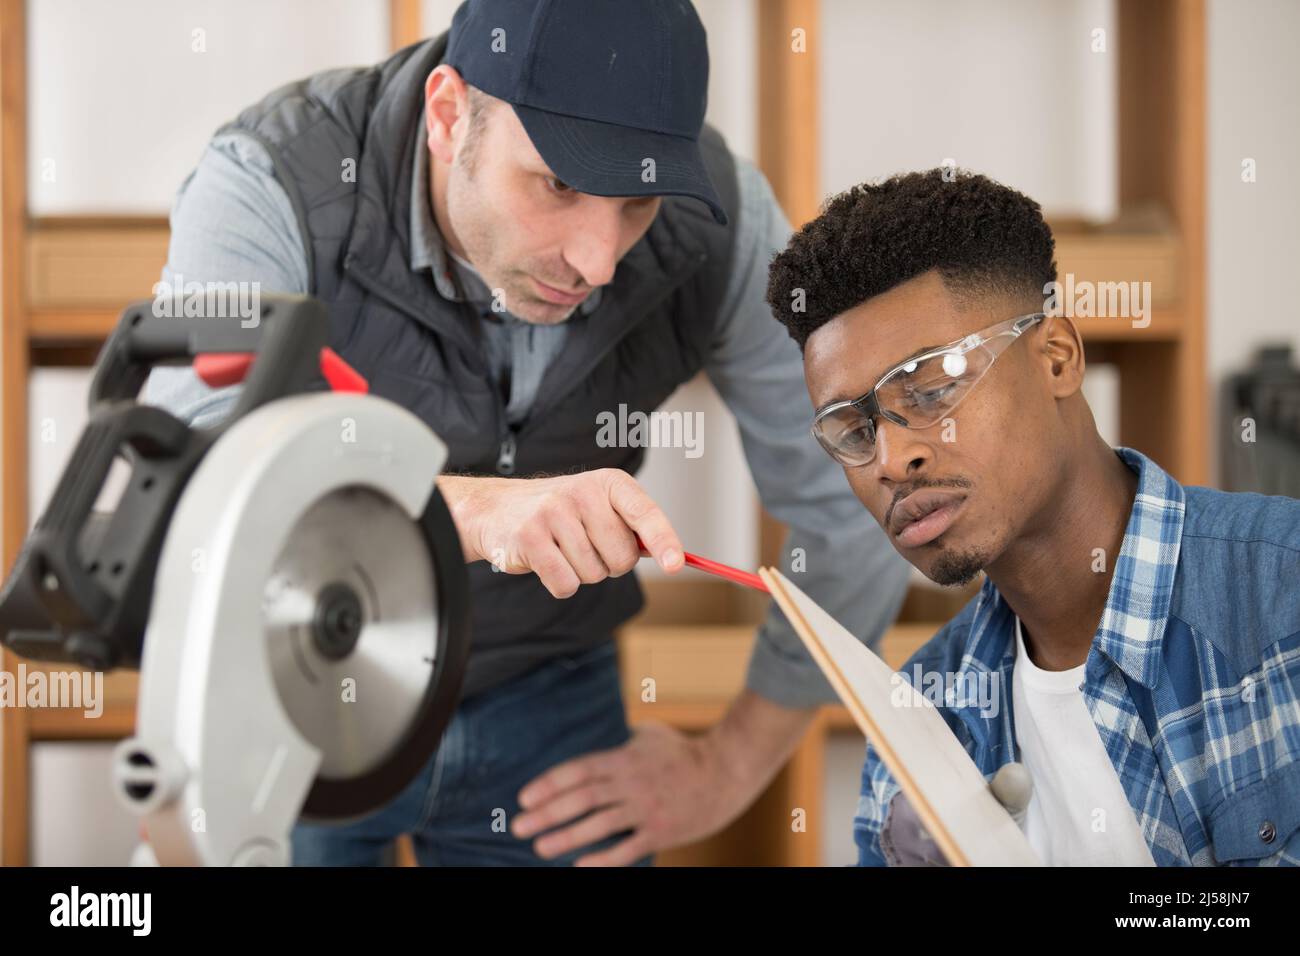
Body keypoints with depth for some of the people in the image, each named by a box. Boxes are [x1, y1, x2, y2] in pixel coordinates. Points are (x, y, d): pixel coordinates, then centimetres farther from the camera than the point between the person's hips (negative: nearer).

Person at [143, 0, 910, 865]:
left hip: (544, 697, 2)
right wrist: (480, 510, -56)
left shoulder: (718, 219, -20)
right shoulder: (271, 187, -28)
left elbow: (860, 508, -9)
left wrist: (732, 766, -3)